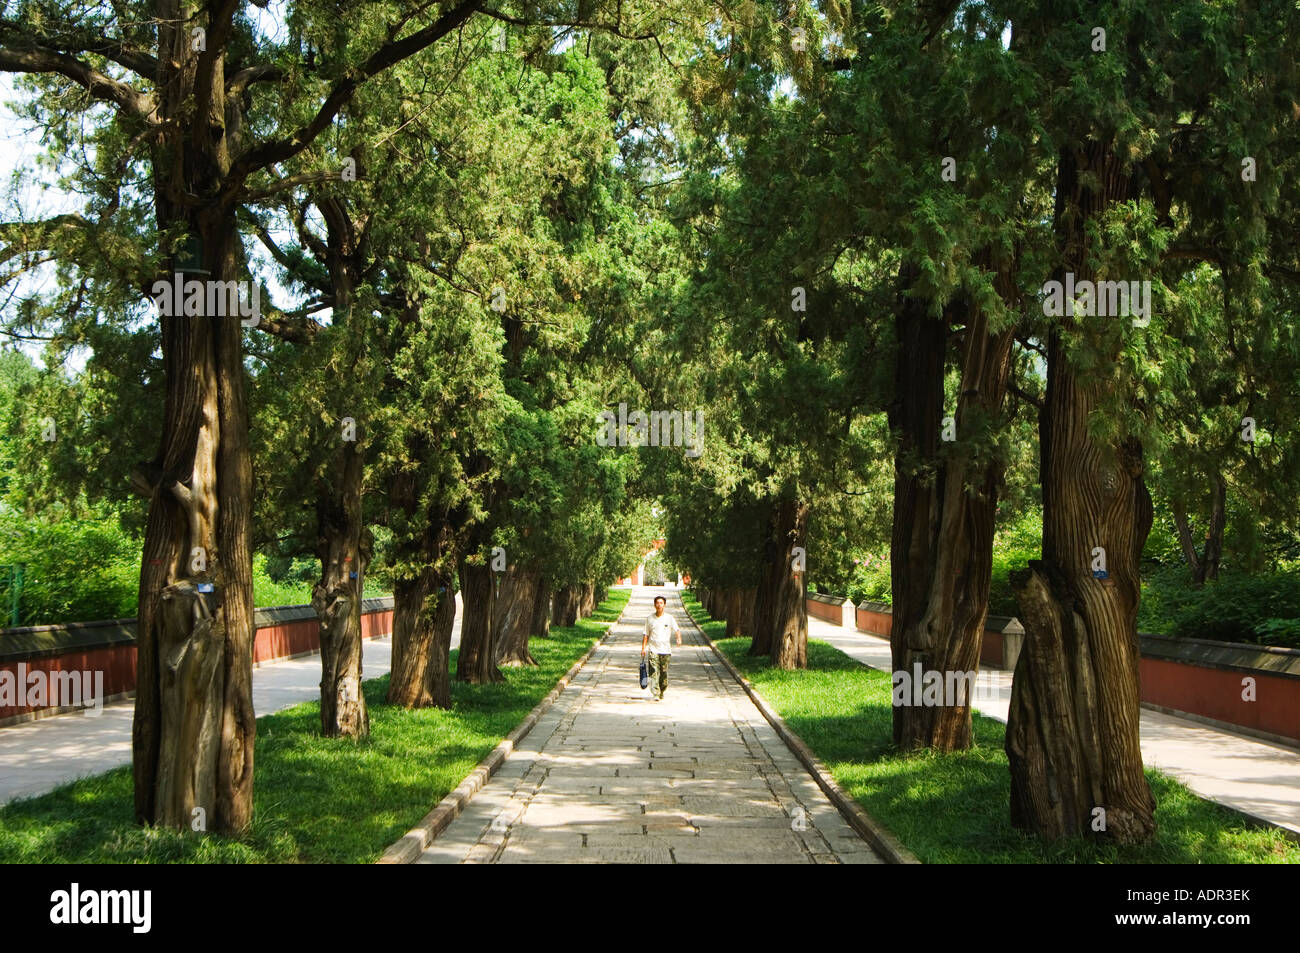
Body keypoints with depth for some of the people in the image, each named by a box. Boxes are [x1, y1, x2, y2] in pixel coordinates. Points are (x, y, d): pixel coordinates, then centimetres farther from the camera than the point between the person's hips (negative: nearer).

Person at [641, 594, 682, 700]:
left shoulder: (669, 618, 4)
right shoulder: (649, 618, 7)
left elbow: (677, 630, -2)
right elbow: (646, 635, 11)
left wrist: (679, 638, -23)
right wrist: (643, 648, 4)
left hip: (666, 650, 1)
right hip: (654, 649, 0)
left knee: (664, 673, 5)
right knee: (654, 672, -14)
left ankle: (661, 693, 23)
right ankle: (656, 694, -18)